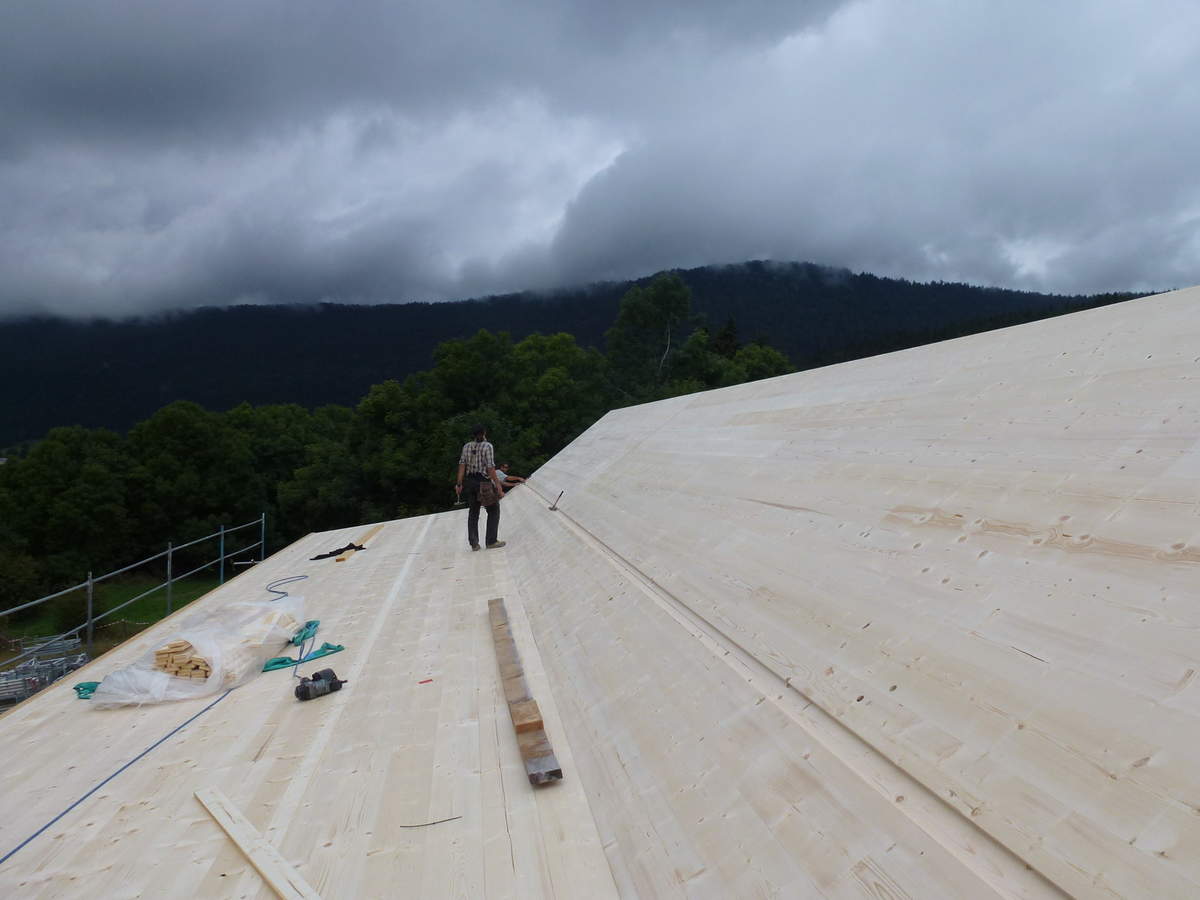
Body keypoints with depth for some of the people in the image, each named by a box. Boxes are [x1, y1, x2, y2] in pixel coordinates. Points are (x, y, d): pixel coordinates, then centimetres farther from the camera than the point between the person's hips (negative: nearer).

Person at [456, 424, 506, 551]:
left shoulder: (467, 446, 5)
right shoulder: (487, 446, -11)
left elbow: (462, 464, 0)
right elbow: (490, 467, -17)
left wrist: (459, 484, 0)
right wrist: (498, 485, -15)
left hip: (470, 481, 6)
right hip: (484, 482, -6)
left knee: (473, 512, 13)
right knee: (493, 510, 8)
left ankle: (474, 543, 7)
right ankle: (491, 541, 7)